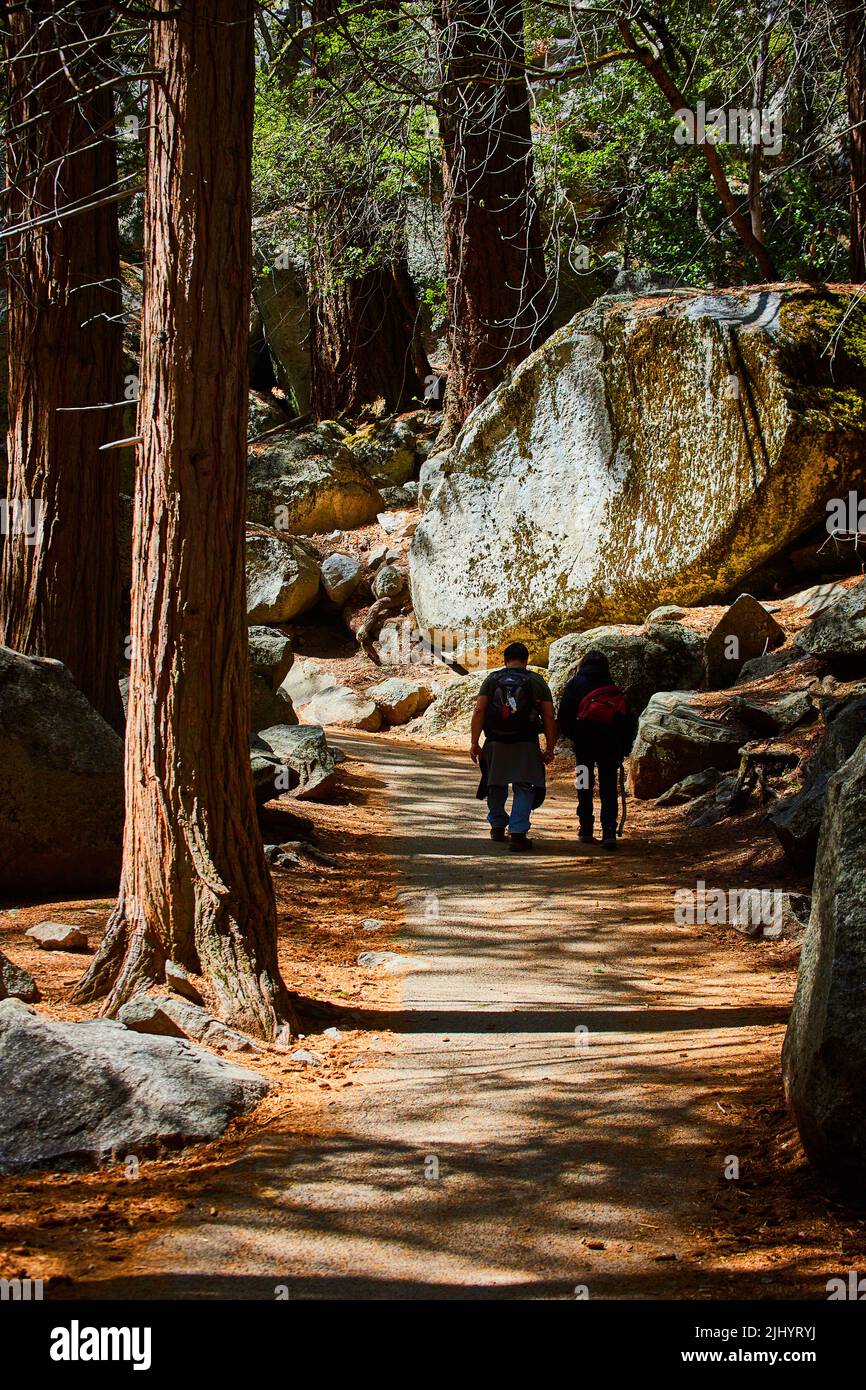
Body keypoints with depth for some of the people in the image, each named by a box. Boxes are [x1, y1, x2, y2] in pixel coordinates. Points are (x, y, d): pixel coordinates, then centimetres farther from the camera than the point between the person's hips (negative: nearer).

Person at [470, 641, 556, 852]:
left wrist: (475, 743, -3)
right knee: (524, 788, 2)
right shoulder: (537, 682, 5)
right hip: (526, 745, -1)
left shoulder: (492, 679, 6)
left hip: (495, 743, 2)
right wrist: (549, 748, 5)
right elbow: (549, 717, 0)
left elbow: (478, 711, -4)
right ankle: (518, 833, -9)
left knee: (497, 785, 19)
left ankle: (497, 827, 32)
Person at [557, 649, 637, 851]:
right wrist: (624, 749, 14)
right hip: (611, 741, 1)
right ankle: (609, 833, -8)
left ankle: (586, 830, 13)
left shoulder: (576, 683, 11)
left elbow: (564, 715, -1)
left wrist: (572, 736, 13)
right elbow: (629, 720, 12)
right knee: (608, 787, 3)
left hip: (585, 740, -1)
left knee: (585, 786, 11)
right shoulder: (614, 687, 17)